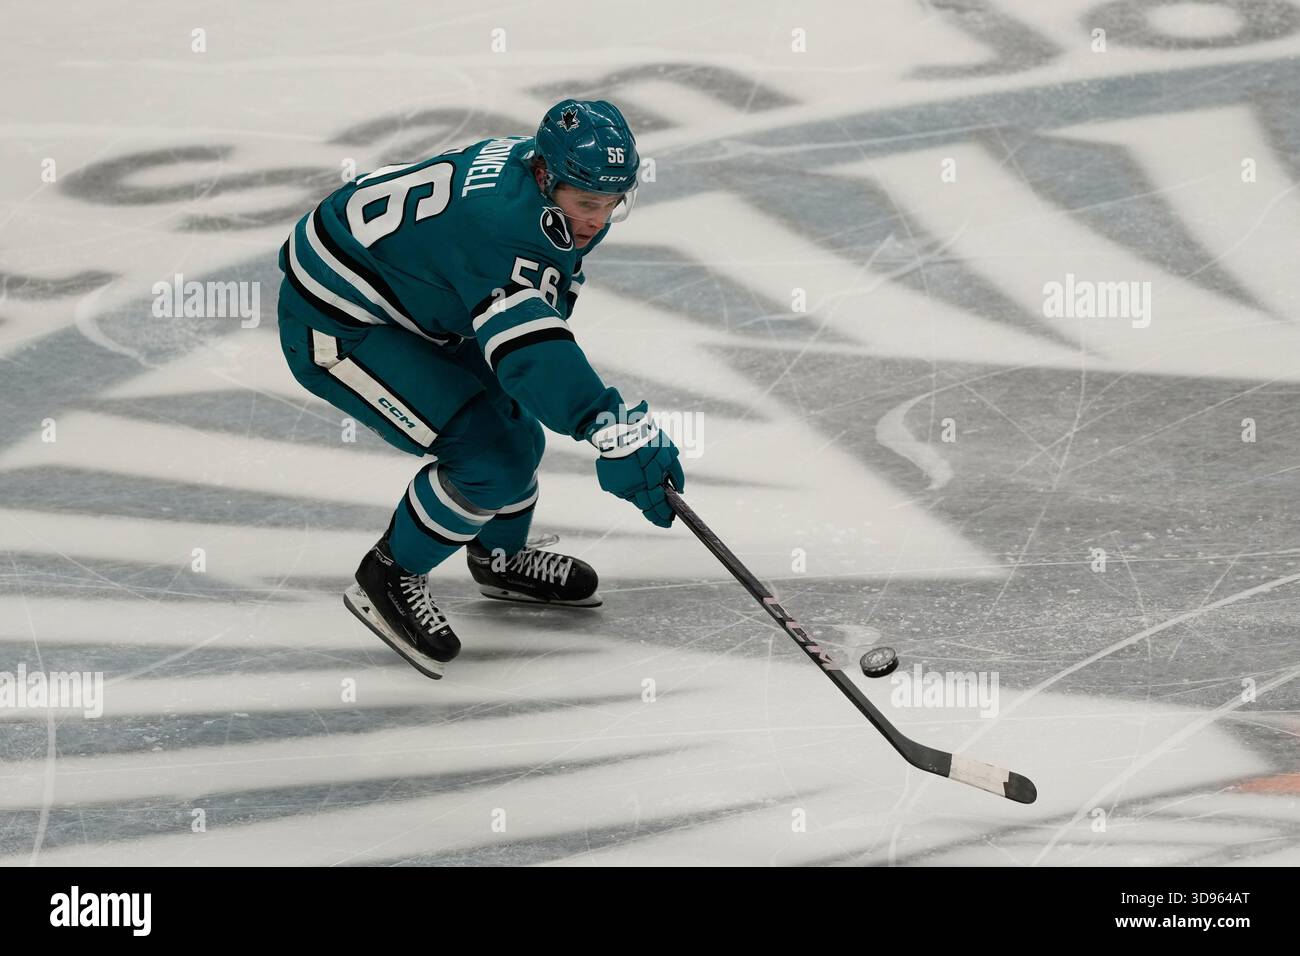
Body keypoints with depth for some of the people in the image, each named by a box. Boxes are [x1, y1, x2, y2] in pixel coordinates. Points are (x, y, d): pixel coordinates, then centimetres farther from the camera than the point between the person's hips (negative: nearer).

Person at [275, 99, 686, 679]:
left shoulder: (538, 164, -5)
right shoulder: (499, 220, -36)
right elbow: (528, 347, -47)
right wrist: (615, 428, -56)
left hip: (410, 300, 10)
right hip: (335, 326, -10)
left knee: (514, 428, 16)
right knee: (488, 457, -17)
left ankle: (501, 558, 42)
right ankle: (390, 578, 3)